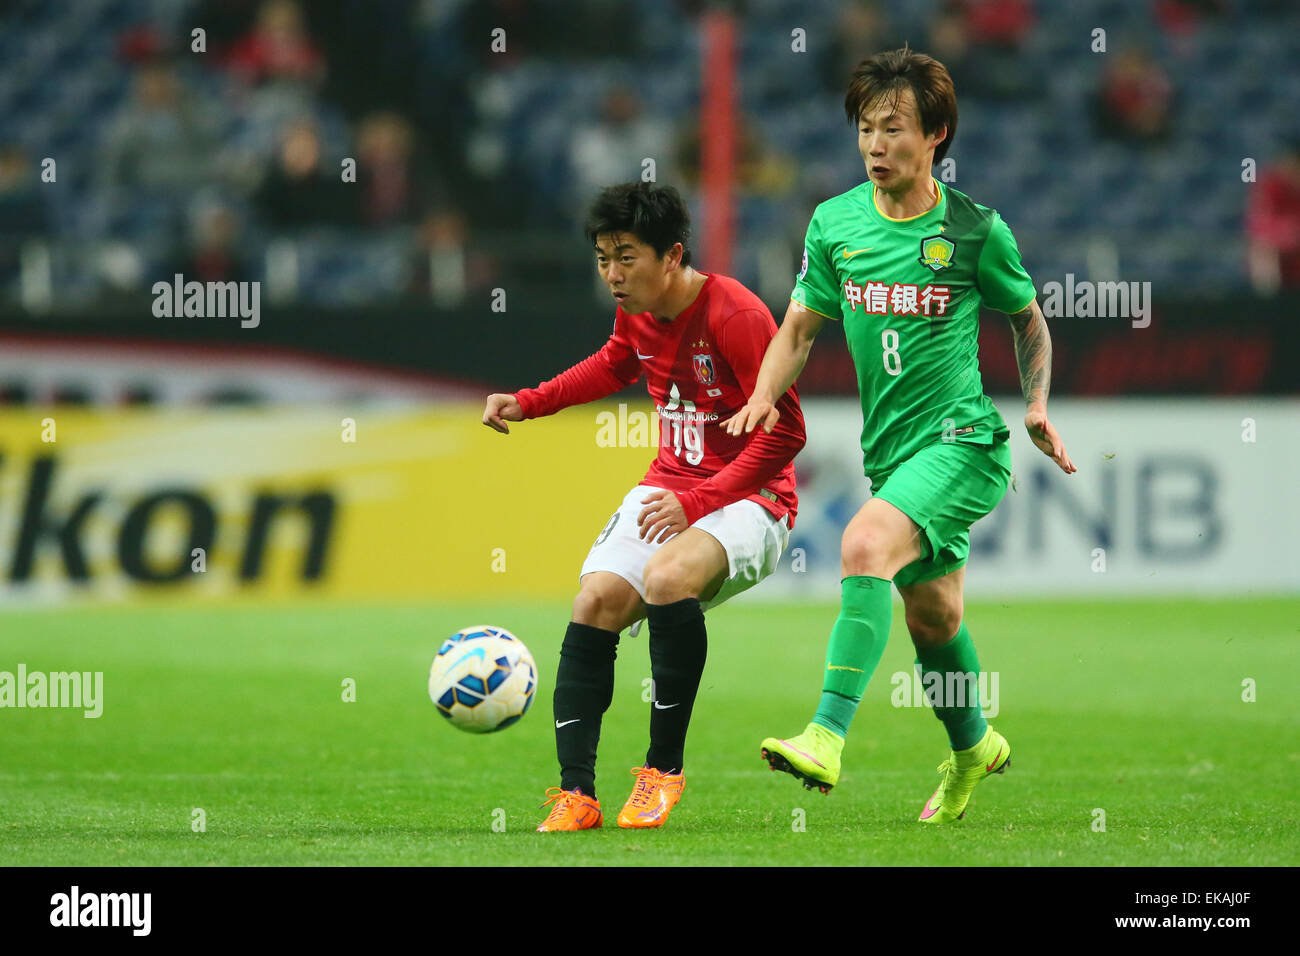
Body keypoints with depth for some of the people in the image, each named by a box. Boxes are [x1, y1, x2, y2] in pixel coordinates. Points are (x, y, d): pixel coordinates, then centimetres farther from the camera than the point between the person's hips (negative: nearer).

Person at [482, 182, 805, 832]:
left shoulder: (736, 316, -20)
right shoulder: (636, 313, 4)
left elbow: (784, 432, -20)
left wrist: (696, 503, -25)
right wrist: (528, 403, 20)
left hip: (749, 499, -7)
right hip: (669, 488, 7)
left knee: (667, 576, -34)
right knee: (595, 601, -15)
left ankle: (664, 767, -18)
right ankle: (576, 793, -14)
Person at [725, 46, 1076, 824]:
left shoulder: (976, 230, -7)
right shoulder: (836, 225, 2)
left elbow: (1028, 318, 9)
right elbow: (801, 327, 10)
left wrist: (1037, 405, -3)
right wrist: (764, 397, -8)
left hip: (963, 442, -6)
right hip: (891, 451, 6)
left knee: (866, 547, -29)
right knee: (932, 614, 18)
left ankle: (827, 739, -37)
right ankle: (973, 747, 45)